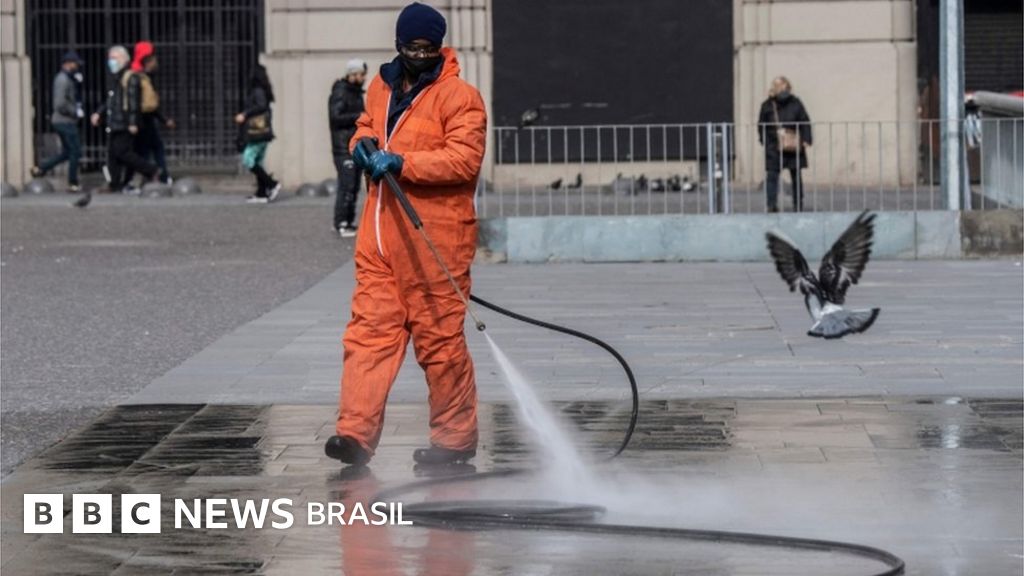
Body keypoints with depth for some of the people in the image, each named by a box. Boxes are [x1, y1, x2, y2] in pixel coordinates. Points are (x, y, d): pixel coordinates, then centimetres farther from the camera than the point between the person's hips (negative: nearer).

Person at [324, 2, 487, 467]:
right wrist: (362, 145, 7)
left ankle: (456, 437, 10)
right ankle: (356, 433, -5)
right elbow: (366, 125, 31)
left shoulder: (458, 96, -7)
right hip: (380, 234, 7)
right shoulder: (382, 87, 15)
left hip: (434, 239, -6)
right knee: (370, 328, -1)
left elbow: (465, 159, -16)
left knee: (439, 338, -1)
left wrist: (401, 163, -22)